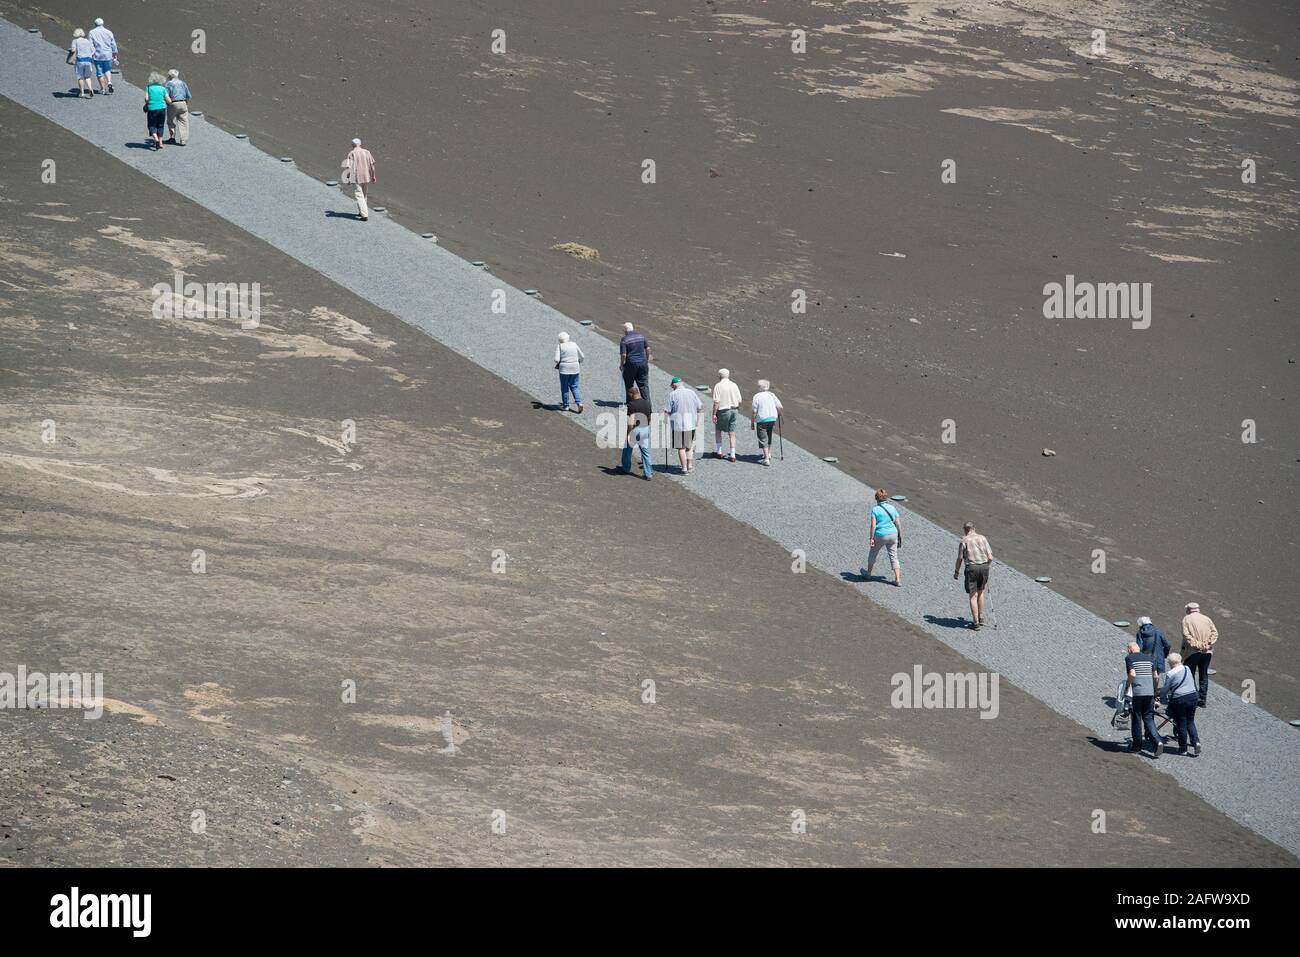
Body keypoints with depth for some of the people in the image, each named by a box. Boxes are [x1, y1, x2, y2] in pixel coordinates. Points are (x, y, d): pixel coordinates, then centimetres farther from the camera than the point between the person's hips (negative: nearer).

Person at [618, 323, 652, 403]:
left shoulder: (624, 339, -12)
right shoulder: (641, 336, 2)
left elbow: (623, 355, -15)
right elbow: (647, 349, 4)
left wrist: (621, 365, 0)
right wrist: (647, 359, 18)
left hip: (631, 364, -4)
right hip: (643, 363, 4)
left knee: (629, 385, 12)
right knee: (644, 384, 8)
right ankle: (647, 402, 3)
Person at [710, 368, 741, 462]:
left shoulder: (718, 386, -10)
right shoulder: (734, 385, 3)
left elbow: (716, 402, -16)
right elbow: (739, 400, 4)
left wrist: (714, 414, -13)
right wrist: (737, 410, 19)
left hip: (723, 411, -4)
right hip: (734, 410, 4)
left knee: (718, 430, 18)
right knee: (732, 433, 7)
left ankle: (719, 451, 20)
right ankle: (733, 455, 5)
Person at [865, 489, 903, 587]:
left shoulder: (875, 510, -10)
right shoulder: (892, 508, 2)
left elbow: (873, 525, -15)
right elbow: (898, 523, 6)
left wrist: (871, 538, -9)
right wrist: (900, 536, 15)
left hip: (880, 536, -4)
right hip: (892, 535, 4)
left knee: (873, 554, 21)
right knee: (893, 556, 7)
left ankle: (868, 573, 40)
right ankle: (898, 580, -1)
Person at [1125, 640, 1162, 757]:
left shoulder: (1129, 658, -2)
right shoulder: (1149, 658, 14)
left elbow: (1132, 674, -16)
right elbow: (1156, 677, 14)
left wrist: (1127, 685, 0)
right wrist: (1156, 691, 25)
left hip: (1137, 692, -4)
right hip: (1150, 692, 4)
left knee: (1136, 718, 9)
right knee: (1148, 718, 8)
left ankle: (1137, 745, 18)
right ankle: (1157, 741, -11)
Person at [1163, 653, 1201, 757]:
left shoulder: (1170, 674, -10)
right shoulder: (1187, 669, 6)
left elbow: (1166, 690, -2)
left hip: (1179, 700, -5)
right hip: (1193, 696, 5)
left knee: (1181, 724, 6)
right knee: (1190, 722, 14)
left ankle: (1183, 748, 12)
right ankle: (1196, 741, -5)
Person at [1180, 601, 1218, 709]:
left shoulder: (1187, 619, 1)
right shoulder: (1206, 618, 13)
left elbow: (1186, 634, -12)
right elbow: (1215, 632, 4)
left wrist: (1195, 644, -15)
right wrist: (1209, 643, -4)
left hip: (1193, 651, -4)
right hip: (1207, 651, 4)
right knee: (1204, 675, 12)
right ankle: (1203, 699, 11)